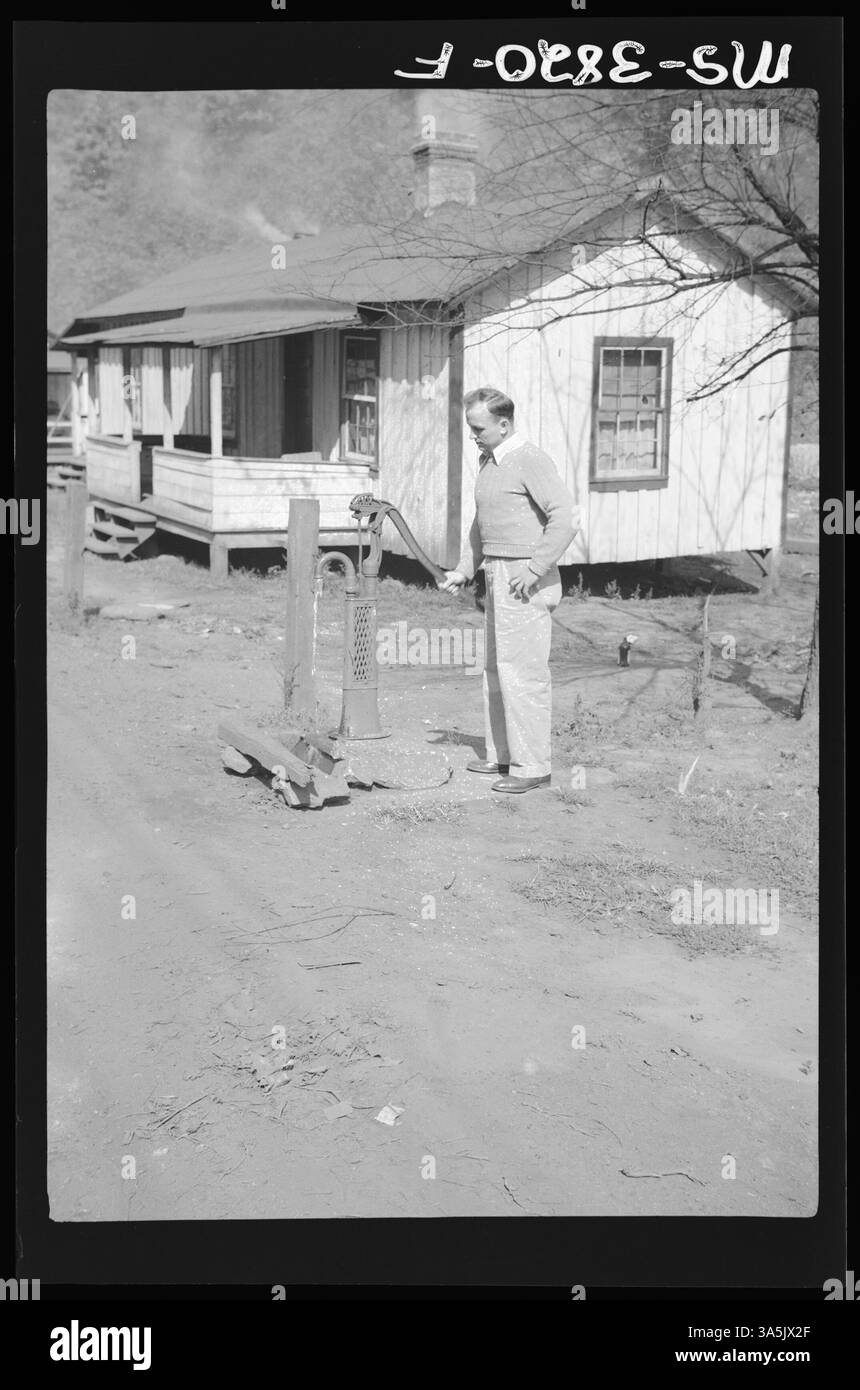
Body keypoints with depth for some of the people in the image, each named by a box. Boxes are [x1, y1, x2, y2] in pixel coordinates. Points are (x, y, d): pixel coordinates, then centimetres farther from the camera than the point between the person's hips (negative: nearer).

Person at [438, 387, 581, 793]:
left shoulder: (531, 461, -15)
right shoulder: (488, 462, 14)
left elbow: (566, 517, -24)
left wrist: (534, 570, -24)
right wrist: (463, 570, 16)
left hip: (526, 581, -10)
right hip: (498, 576, 10)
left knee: (522, 672, -8)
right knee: (497, 669, 14)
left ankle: (532, 766, -2)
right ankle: (503, 755, 24)